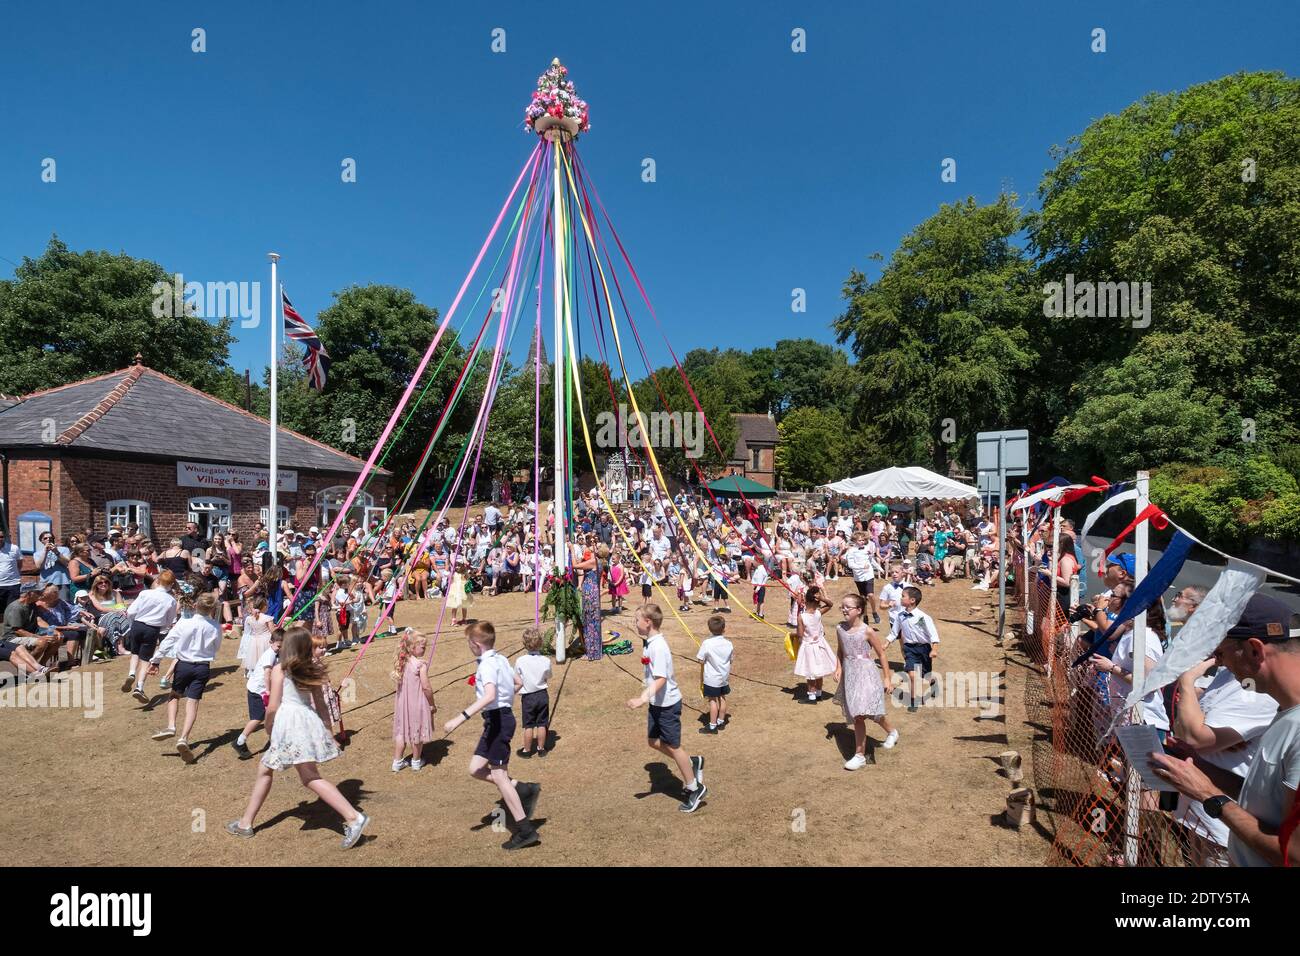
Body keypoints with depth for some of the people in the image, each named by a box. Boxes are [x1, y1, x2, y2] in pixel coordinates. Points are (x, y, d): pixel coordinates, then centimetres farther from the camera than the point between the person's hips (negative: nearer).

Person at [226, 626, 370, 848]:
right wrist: (325, 728, 22)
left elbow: (272, 707, -6)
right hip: (308, 720, 7)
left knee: (311, 777, -4)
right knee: (264, 768, 21)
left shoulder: (279, 669, -5)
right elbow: (320, 703, 14)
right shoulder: (311, 670, 11)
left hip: (288, 721, -7)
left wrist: (268, 725, 14)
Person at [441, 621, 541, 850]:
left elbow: (490, 695, -36)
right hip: (498, 718, 9)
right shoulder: (501, 659, 9)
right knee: (476, 769, 13)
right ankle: (523, 790, 15)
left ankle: (525, 831, 4)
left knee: (498, 775, -2)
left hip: (498, 718, -9)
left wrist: (461, 717, -39)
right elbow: (518, 683, 22)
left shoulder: (487, 664, -20)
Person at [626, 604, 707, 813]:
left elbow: (661, 679, -32)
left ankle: (695, 788, 23)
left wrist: (643, 698, -40)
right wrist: (647, 697, 23)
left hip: (667, 703, -9)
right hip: (656, 702, 9)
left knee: (672, 746, 5)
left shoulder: (658, 646, -26)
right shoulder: (650, 642, 3)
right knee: (653, 741, 18)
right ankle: (693, 763, 32)